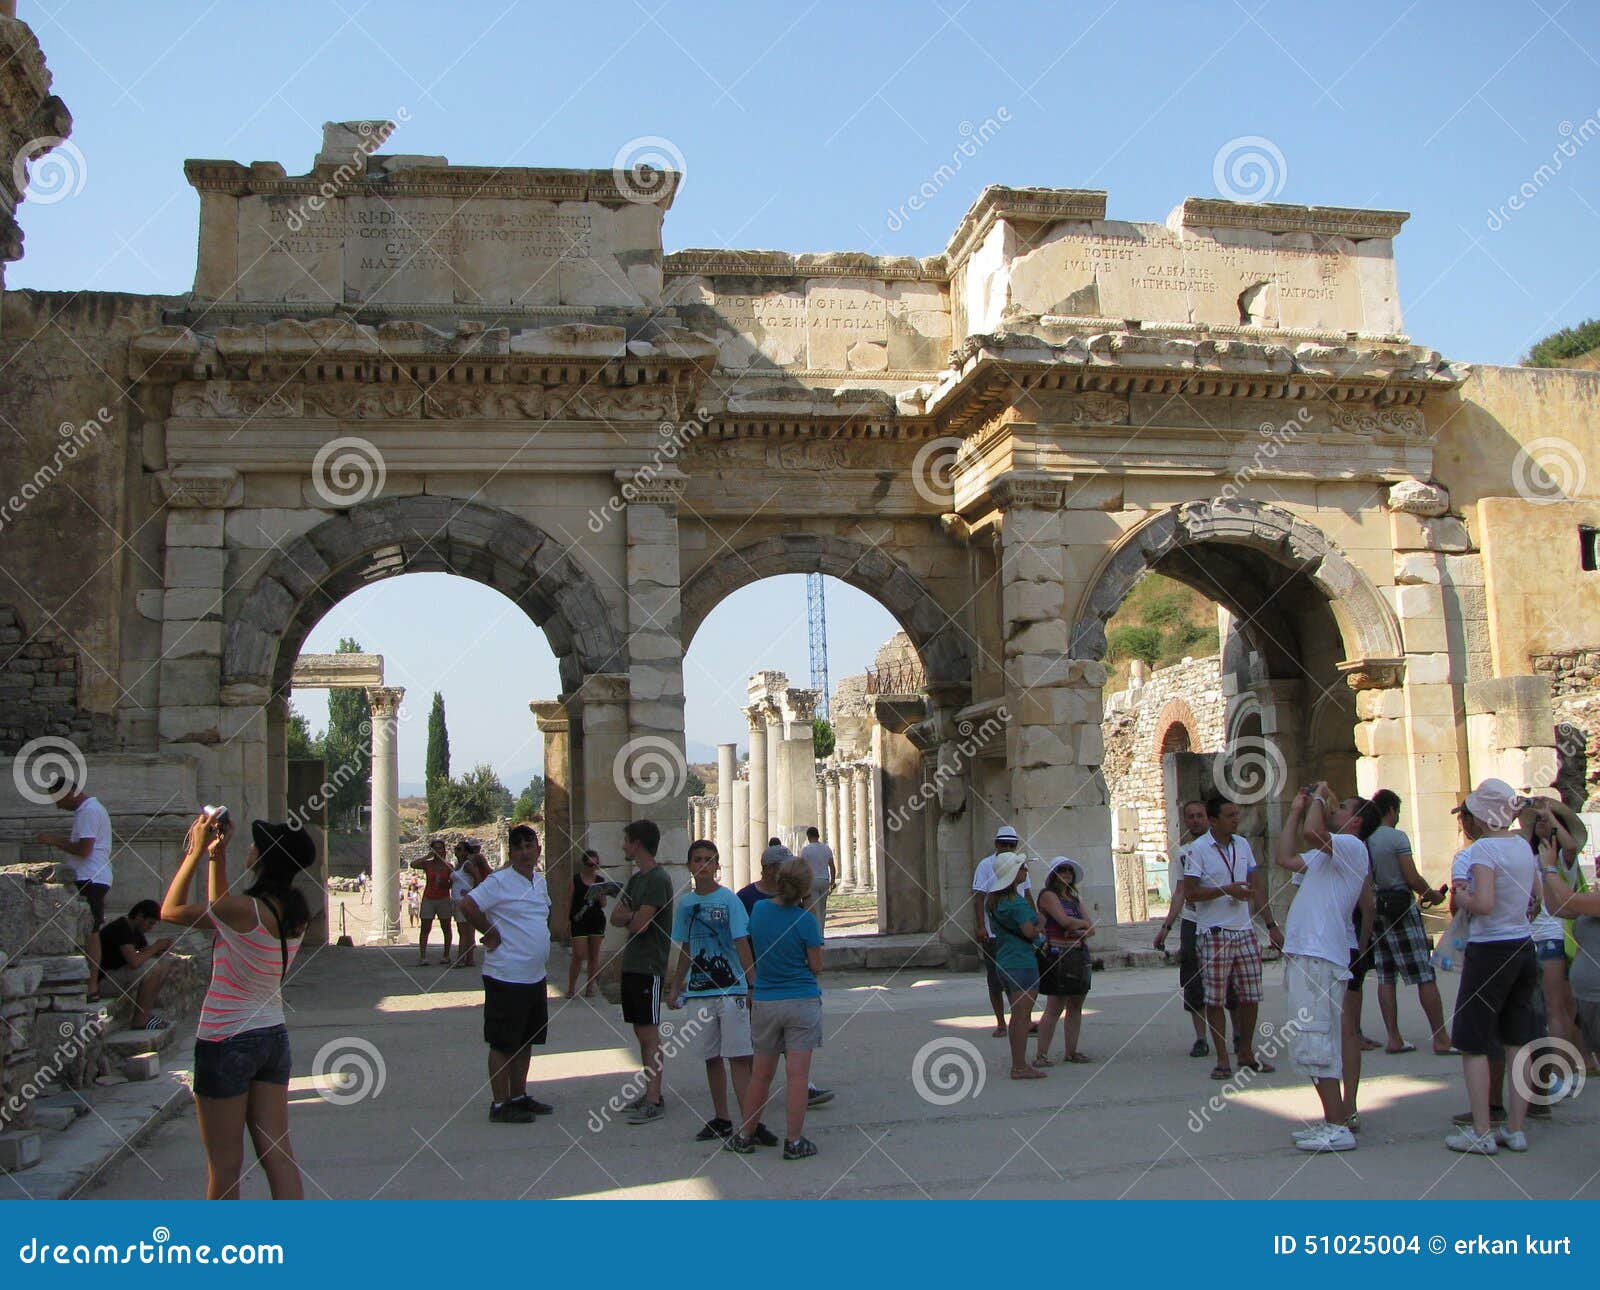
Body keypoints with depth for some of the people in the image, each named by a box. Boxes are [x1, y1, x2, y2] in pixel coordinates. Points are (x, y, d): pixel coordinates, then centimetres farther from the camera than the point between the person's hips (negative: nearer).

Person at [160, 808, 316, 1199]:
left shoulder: (246, 909, -21)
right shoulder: (294, 914, 1)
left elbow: (171, 910, -6)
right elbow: (219, 913, 18)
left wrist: (196, 851, -2)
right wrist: (217, 855, 12)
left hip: (227, 1044, -7)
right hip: (273, 1037, 7)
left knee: (224, 1164, 7)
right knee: (277, 1153, 9)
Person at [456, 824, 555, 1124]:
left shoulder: (540, 881, 11)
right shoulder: (499, 881, -14)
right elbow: (468, 905, -24)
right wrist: (491, 935, -16)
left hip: (535, 977, 8)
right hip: (506, 978, -8)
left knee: (526, 1040, 16)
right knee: (503, 1043, 0)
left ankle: (519, 1096, 28)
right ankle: (500, 1105, 8)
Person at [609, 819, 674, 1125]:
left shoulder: (657, 879, -14)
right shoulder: (636, 877, 16)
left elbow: (640, 924, -20)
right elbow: (616, 918, 11)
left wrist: (628, 917, 0)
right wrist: (632, 918, -8)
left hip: (649, 967, -9)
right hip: (631, 964, 9)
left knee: (649, 1033, -7)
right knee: (641, 1031, 12)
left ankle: (654, 1101, -5)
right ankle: (650, 1093, 19)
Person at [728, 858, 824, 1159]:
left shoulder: (759, 909, -1)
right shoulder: (806, 921, -13)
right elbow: (816, 967, -5)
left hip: (764, 1002, 4)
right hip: (802, 1002, -4)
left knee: (761, 1074, 14)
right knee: (797, 1074, 0)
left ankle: (745, 1136, 23)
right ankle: (794, 1142, 4)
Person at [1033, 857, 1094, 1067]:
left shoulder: (1074, 898, 19)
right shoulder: (1048, 895, -5)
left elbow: (1091, 928, 11)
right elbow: (1064, 920, -18)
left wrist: (1081, 930, -11)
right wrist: (1084, 923, 0)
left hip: (1079, 955, 8)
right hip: (1058, 955, -8)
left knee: (1076, 1006, 9)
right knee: (1054, 1008, -8)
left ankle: (1070, 1051, 16)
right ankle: (1041, 1054, -5)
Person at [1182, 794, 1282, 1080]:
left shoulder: (1242, 845, 10)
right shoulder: (1197, 851, -9)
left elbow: (1256, 887, 15)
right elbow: (1190, 893, -13)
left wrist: (1271, 925, 13)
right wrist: (1227, 890, -19)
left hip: (1245, 930, 6)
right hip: (1214, 934, -5)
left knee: (1251, 995, 7)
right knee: (1215, 999, -1)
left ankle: (1246, 1053, 21)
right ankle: (1222, 1059, 8)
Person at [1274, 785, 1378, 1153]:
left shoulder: (1352, 847, -7)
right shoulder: (1326, 854, 23)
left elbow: (1312, 832, -25)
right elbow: (1284, 857, 20)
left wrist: (1318, 798, -7)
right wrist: (1296, 810, 22)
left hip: (1319, 959, -10)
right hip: (1303, 955, 10)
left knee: (1314, 1043, -10)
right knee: (1320, 1041, 15)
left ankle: (1337, 1128, -7)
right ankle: (1335, 1118, 22)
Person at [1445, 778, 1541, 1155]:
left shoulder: (1483, 849, -17)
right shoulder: (1524, 846, 6)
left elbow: (1484, 904, -27)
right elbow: (1537, 900, 15)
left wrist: (1461, 898, -9)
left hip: (1490, 952, -7)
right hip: (1524, 948, 7)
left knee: (1473, 1043, 2)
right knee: (1518, 1043, 11)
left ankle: (1481, 1133, 4)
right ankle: (1515, 1129, 16)